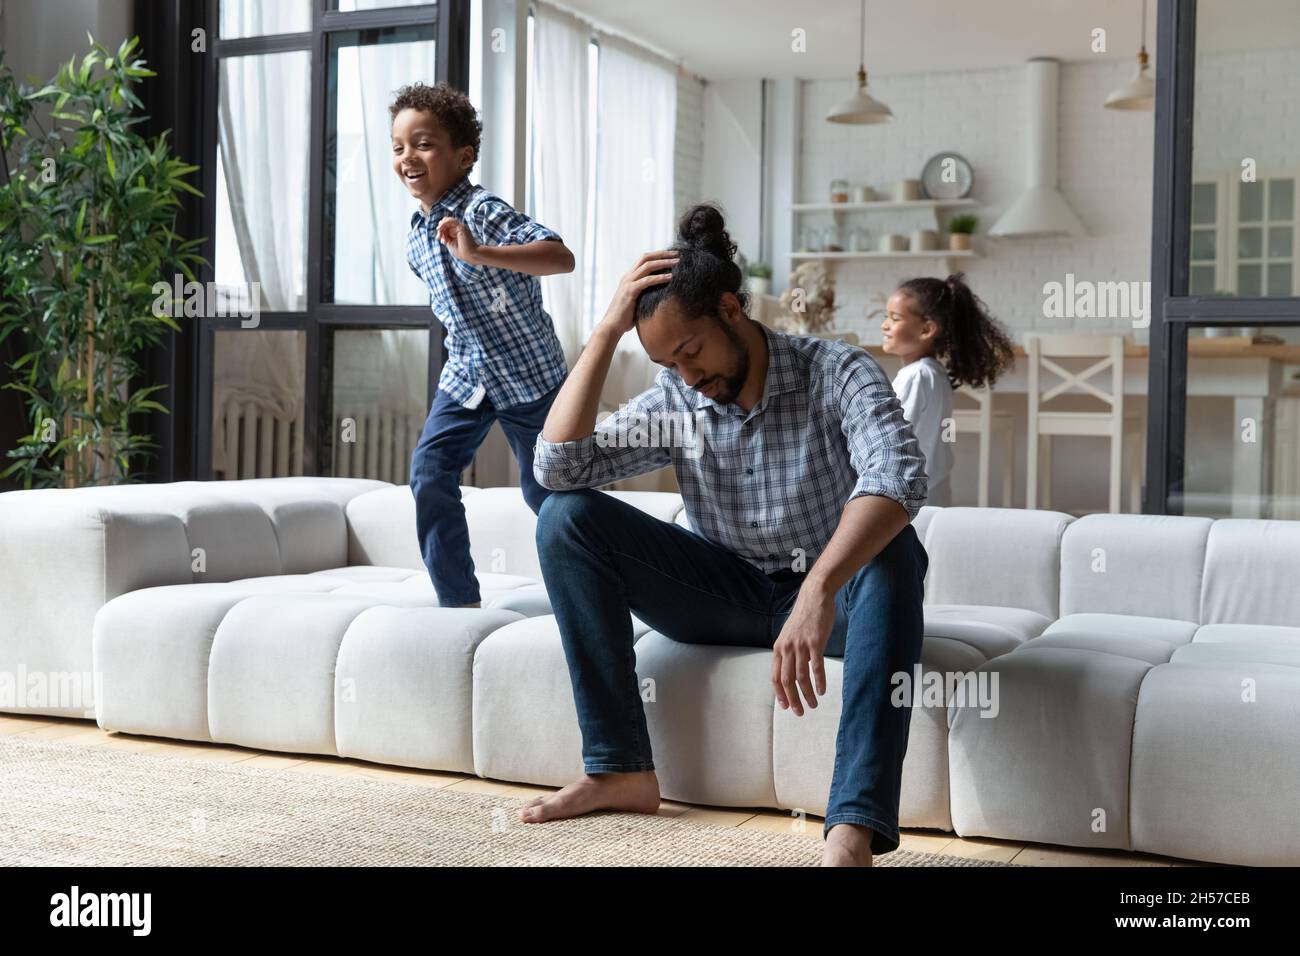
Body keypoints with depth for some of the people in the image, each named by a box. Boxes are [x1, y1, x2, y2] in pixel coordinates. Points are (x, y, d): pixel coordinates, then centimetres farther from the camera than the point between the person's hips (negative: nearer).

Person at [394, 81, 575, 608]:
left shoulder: (483, 211, -22)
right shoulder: (417, 237, 2)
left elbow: (562, 257, -36)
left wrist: (480, 254, -48)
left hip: (529, 372, -6)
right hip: (465, 373, 6)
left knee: (543, 487, 7)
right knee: (429, 470, -10)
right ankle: (459, 599, -3)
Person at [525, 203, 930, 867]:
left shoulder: (836, 373, -15)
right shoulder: (672, 402, -2)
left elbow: (898, 477, -35)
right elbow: (557, 467, -13)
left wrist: (818, 592, -50)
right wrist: (607, 331, -17)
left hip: (831, 593, -3)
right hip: (726, 593, 4)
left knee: (896, 555, -39)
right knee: (565, 518, -14)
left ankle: (853, 832, -47)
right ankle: (621, 769, -17)